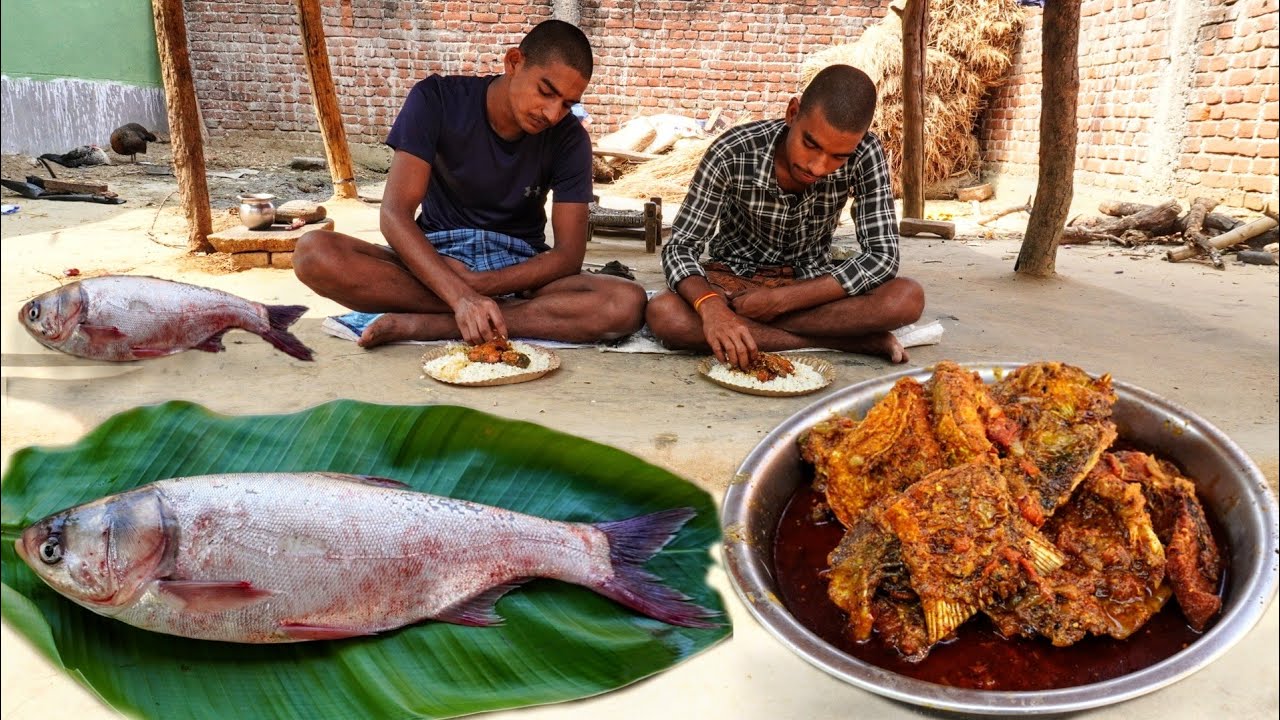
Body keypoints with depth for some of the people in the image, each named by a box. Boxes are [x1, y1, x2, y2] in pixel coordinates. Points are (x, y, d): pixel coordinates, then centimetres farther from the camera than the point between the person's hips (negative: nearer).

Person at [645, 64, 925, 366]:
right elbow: (679, 247, -21)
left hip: (811, 280, 0)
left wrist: (781, 300, -30)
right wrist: (710, 306, -44)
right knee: (662, 314, -35)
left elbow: (882, 257, -21)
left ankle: (749, 328, -23)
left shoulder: (865, 153, -21)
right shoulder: (732, 154, -25)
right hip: (735, 277, 0)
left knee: (908, 297, -28)